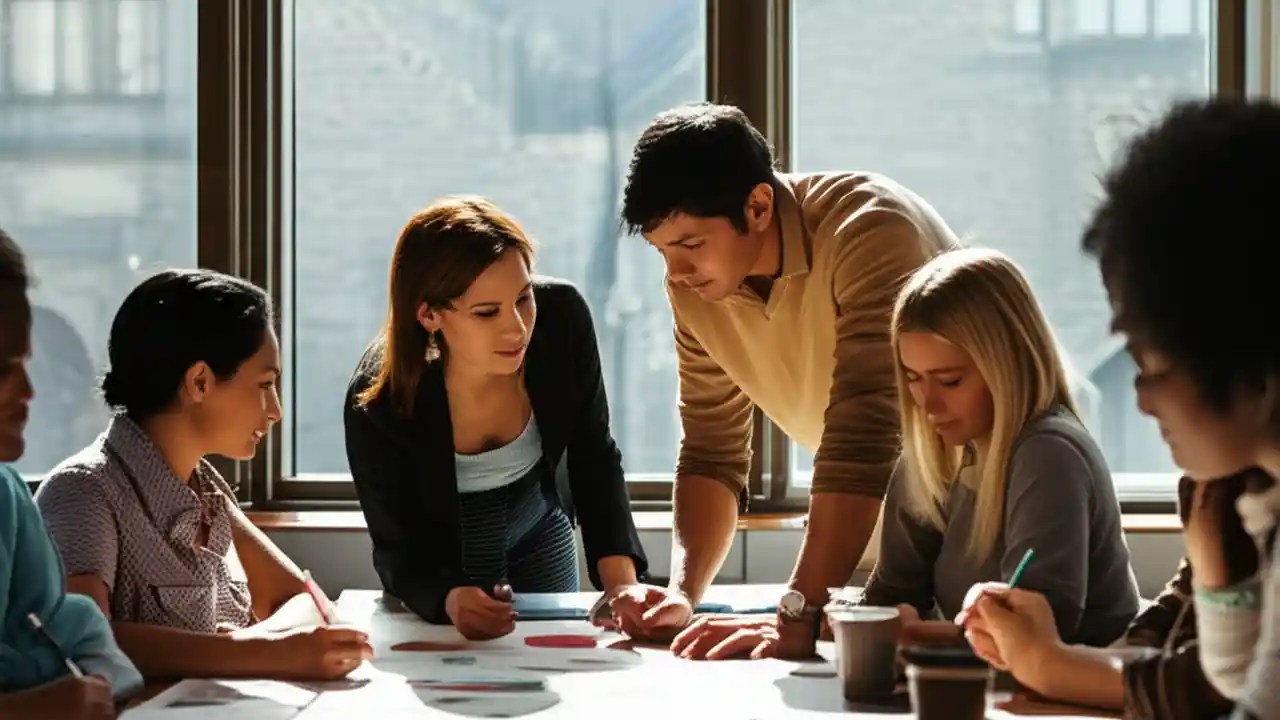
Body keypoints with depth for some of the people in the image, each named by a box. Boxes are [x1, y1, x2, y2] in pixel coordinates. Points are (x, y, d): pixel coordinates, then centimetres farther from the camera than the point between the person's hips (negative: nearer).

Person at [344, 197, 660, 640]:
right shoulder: (376, 406, -35)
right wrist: (452, 601, -48)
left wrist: (622, 584, -28)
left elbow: (594, 459, -16)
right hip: (441, 563, -3)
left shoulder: (562, 319, -29)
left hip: (539, 537, 3)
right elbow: (401, 554, -25)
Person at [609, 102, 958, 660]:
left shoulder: (866, 228, -28)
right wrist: (683, 593, -17)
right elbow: (714, 452, 1)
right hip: (877, 518, 6)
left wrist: (798, 617, -42)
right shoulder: (693, 285, -7)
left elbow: (864, 434, -36)